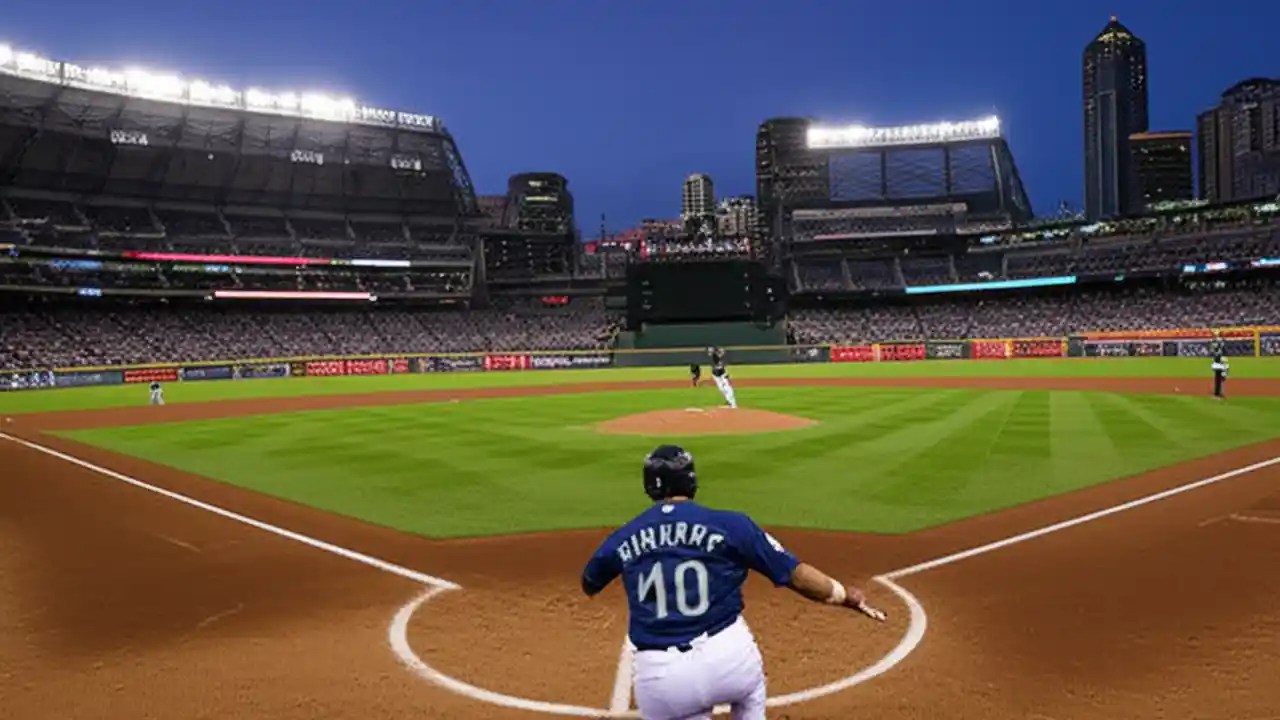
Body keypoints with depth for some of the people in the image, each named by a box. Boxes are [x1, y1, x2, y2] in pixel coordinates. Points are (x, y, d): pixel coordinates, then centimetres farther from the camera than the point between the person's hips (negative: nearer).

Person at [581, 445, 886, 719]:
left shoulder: (622, 539, 7)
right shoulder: (729, 524, -1)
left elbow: (588, 586, 26)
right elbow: (796, 574, 3)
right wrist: (845, 594, 20)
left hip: (657, 679, 0)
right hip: (728, 658, 0)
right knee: (749, 695, 33)